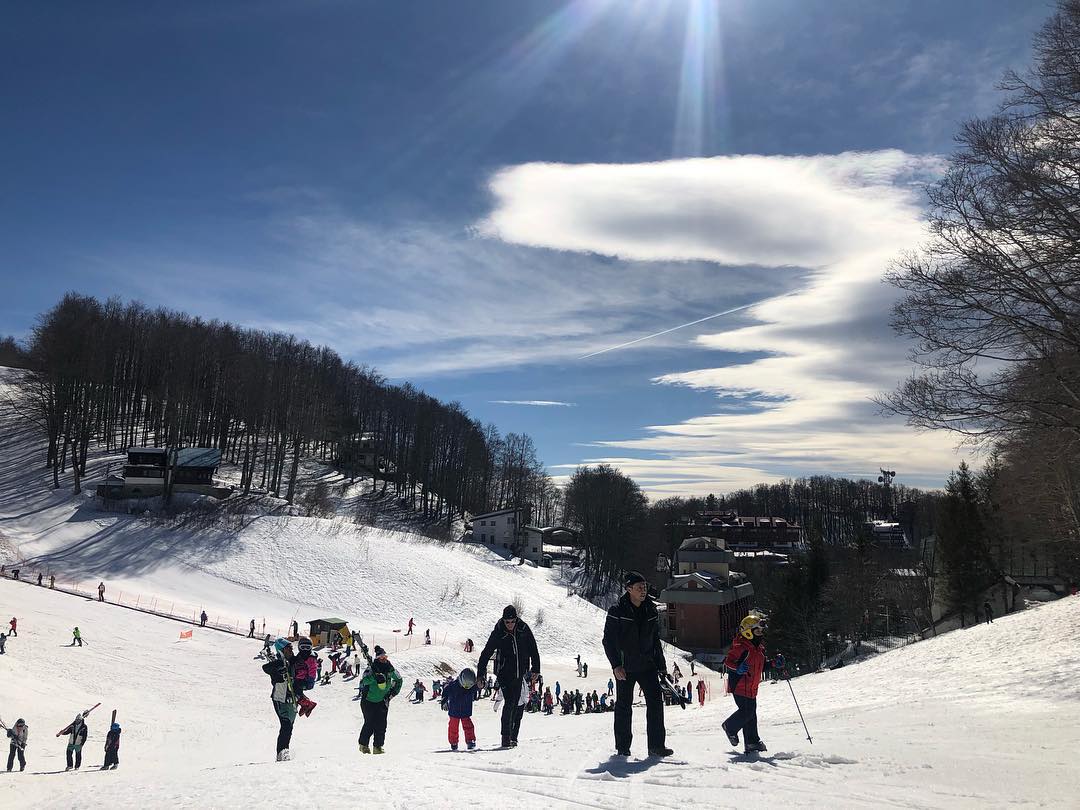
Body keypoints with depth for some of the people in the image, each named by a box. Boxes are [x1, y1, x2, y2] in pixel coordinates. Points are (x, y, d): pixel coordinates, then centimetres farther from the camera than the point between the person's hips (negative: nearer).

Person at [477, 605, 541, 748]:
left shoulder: (524, 629, -4)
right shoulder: (498, 633, -10)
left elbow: (533, 650, 6)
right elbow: (486, 654, -5)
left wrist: (535, 669, 5)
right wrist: (481, 674, -7)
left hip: (522, 675, 3)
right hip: (505, 675, -3)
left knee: (520, 705, 6)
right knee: (509, 704, -14)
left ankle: (513, 737, 18)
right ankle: (506, 738, -8)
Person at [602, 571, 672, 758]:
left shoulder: (651, 611, 7)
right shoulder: (617, 611, -9)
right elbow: (608, 640, -8)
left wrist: (661, 665, 12)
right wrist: (616, 665, -16)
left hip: (647, 665, 4)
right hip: (625, 667, -4)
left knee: (656, 703, -3)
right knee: (624, 706, 4)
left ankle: (656, 745, 4)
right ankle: (623, 747, 16)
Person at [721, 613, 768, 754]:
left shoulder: (759, 647, 13)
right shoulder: (741, 647, -17)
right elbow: (728, 661, -18)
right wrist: (738, 668, -37)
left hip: (752, 688, 9)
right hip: (740, 686, -9)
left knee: (751, 714, 9)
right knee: (747, 711, -11)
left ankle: (752, 743, 16)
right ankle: (730, 727, 15)